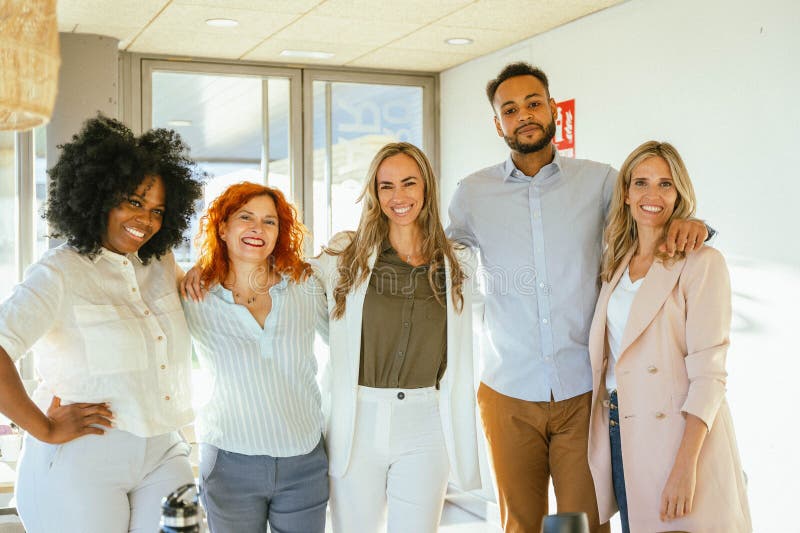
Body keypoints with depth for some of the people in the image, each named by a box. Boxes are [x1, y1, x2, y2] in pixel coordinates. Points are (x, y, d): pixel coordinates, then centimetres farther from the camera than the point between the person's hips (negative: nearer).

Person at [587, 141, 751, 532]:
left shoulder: (701, 263, -8)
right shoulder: (617, 263, 11)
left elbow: (708, 373, -15)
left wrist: (685, 466, -22)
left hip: (675, 435, -5)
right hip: (619, 432, 6)